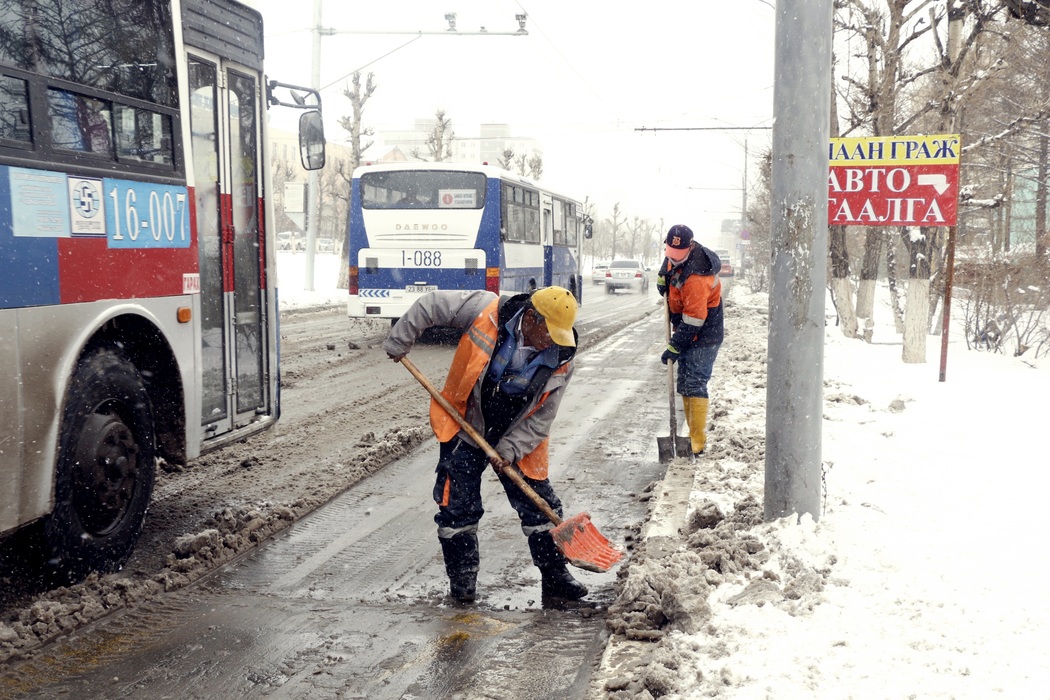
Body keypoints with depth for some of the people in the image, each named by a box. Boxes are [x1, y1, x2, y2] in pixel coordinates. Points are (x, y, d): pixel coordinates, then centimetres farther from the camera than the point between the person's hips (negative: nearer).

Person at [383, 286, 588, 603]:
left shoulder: (561, 362, -16)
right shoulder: (485, 311, -23)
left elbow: (541, 417, -9)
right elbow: (430, 305, -12)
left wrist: (509, 450, -17)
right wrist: (399, 342, -7)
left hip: (517, 440, 2)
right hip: (464, 429, -1)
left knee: (541, 508, 4)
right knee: (458, 508, 1)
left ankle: (555, 577, 20)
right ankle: (462, 578, 18)